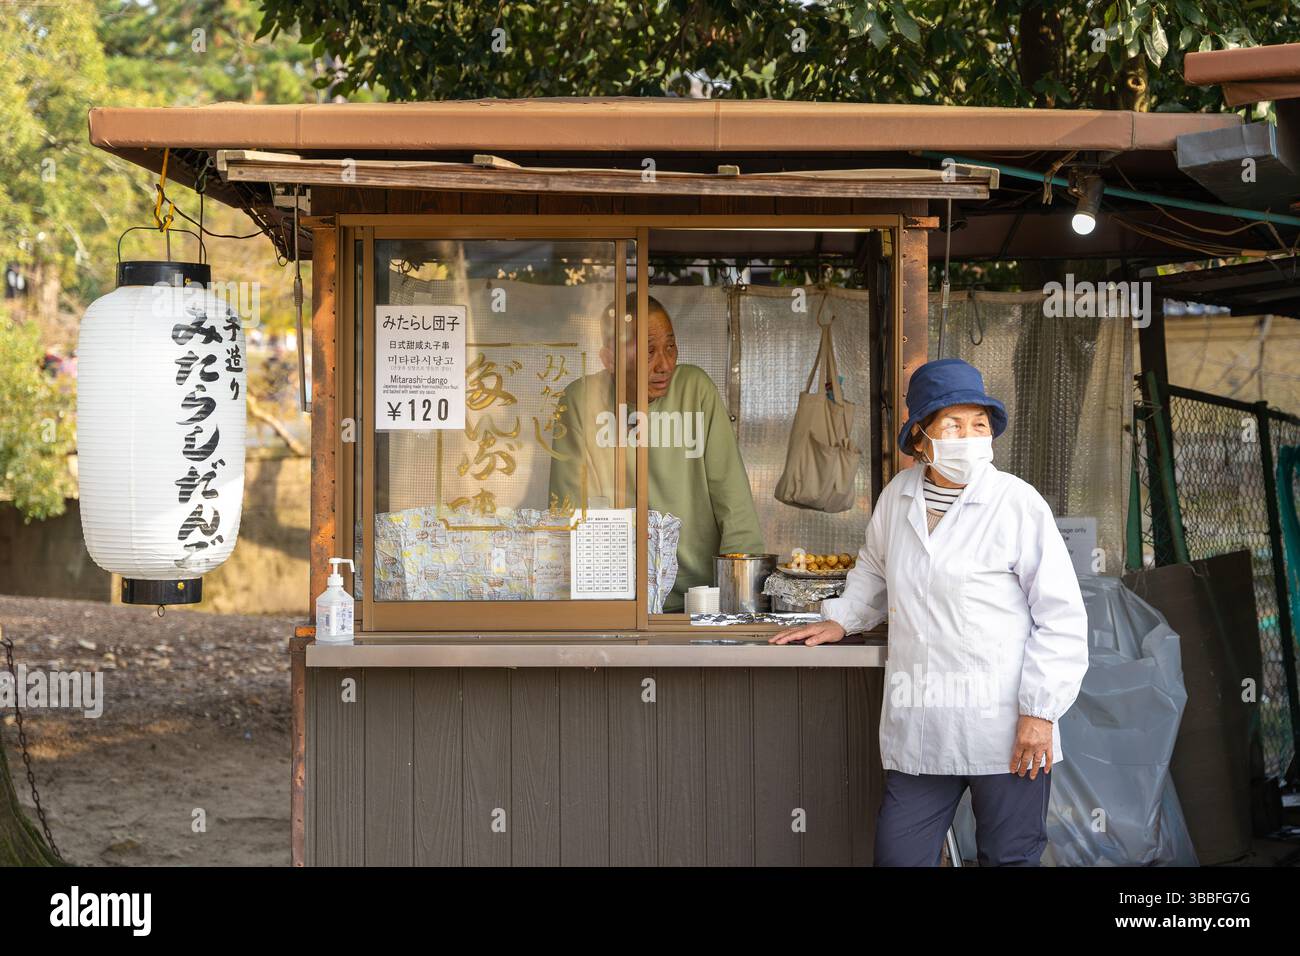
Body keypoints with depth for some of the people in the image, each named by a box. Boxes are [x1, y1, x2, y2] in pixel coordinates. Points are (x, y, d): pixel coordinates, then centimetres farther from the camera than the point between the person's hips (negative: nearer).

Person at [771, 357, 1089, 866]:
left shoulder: (1018, 503, -7)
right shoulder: (898, 495, 9)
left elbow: (1061, 616, -6)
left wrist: (1039, 711, -10)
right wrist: (841, 619, 21)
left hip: (1007, 731, -4)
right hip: (918, 729, 4)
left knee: (1009, 859, 5)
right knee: (897, 855, 5)